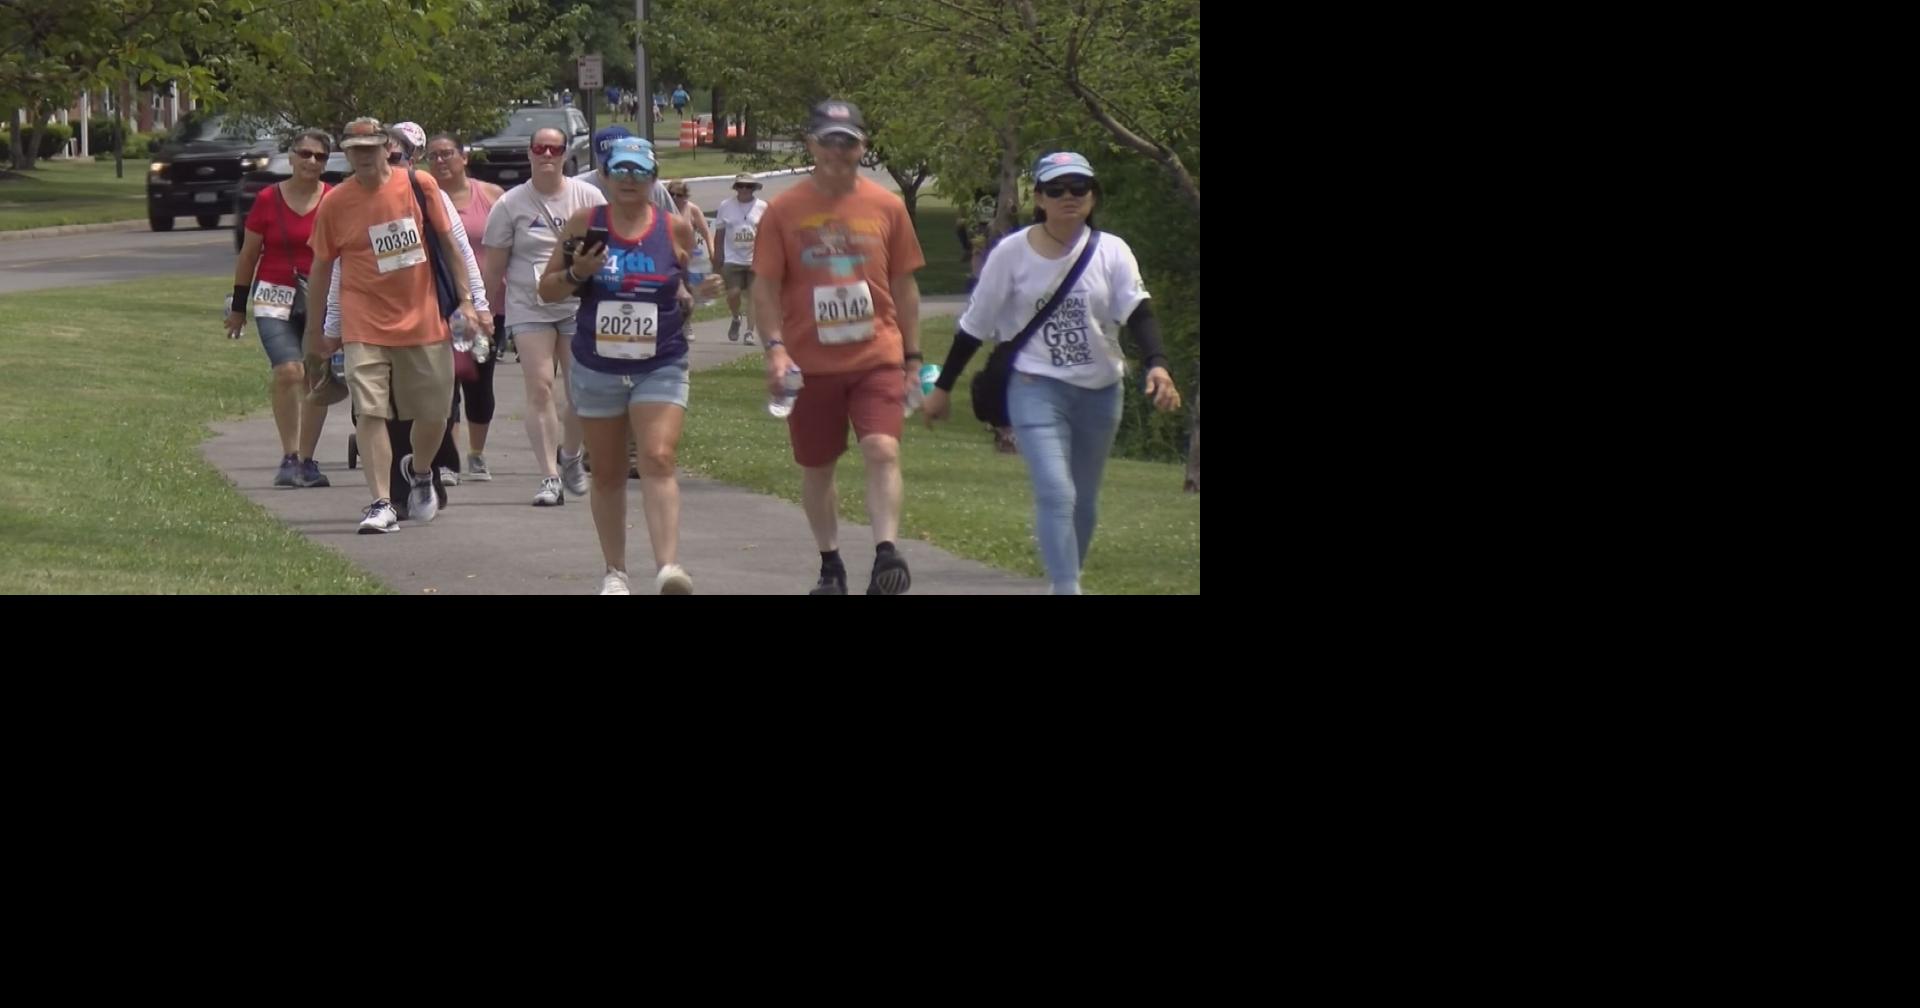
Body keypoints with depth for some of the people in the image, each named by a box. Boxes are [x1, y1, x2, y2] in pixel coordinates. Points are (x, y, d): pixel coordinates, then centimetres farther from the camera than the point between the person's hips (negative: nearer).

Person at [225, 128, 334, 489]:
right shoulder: (268, 200, -1)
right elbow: (248, 255, 8)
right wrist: (238, 306, 11)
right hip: (275, 298, -2)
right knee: (288, 372, -18)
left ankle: (306, 460, 14)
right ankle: (289, 457, -11)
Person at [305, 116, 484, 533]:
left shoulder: (420, 186, -1)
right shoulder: (334, 204, -2)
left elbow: (448, 244, 8)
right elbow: (322, 268, 8)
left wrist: (465, 299, 4)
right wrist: (315, 328, 12)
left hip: (425, 321, 1)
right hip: (365, 324, -1)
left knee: (434, 414, 9)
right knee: (371, 413, -11)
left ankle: (419, 471, 39)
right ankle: (381, 505, -9)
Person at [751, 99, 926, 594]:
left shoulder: (886, 207, 3)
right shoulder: (783, 211, -1)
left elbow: (904, 285, 10)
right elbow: (766, 287, 0)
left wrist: (912, 356, 10)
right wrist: (775, 348, -14)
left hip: (878, 357, -1)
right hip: (811, 363, 1)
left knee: (883, 450, -20)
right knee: (816, 467, 11)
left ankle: (887, 552, -24)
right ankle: (830, 564, 26)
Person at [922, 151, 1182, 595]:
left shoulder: (1111, 252, -4)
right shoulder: (1011, 254, -5)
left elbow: (1137, 312, -15)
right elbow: (974, 324, 3)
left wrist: (1156, 365, -33)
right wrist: (942, 387, 7)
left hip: (1100, 391, 3)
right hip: (1037, 388, -3)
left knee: (1084, 501, 13)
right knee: (1055, 493, -19)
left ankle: (1068, 580, 31)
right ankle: (1066, 588, -21)